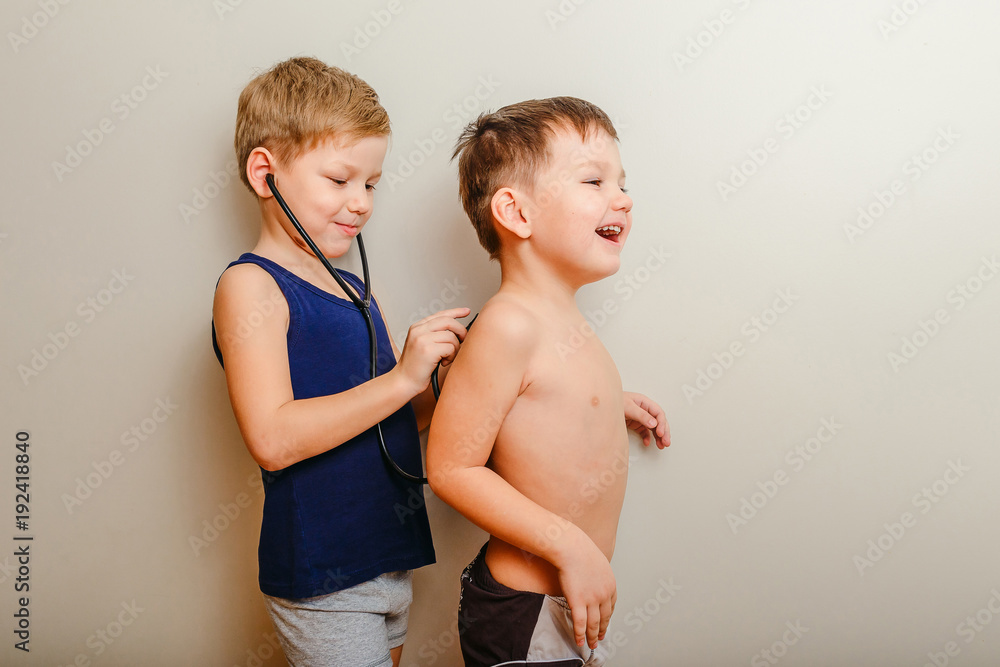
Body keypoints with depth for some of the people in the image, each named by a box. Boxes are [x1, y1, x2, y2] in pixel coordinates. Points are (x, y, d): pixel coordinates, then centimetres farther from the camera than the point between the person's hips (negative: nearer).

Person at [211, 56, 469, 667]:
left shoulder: (356, 291, 11)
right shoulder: (251, 285, -12)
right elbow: (273, 439, -24)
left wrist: (445, 379, -6)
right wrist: (402, 379, -24)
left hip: (392, 559, 8)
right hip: (321, 579, -7)